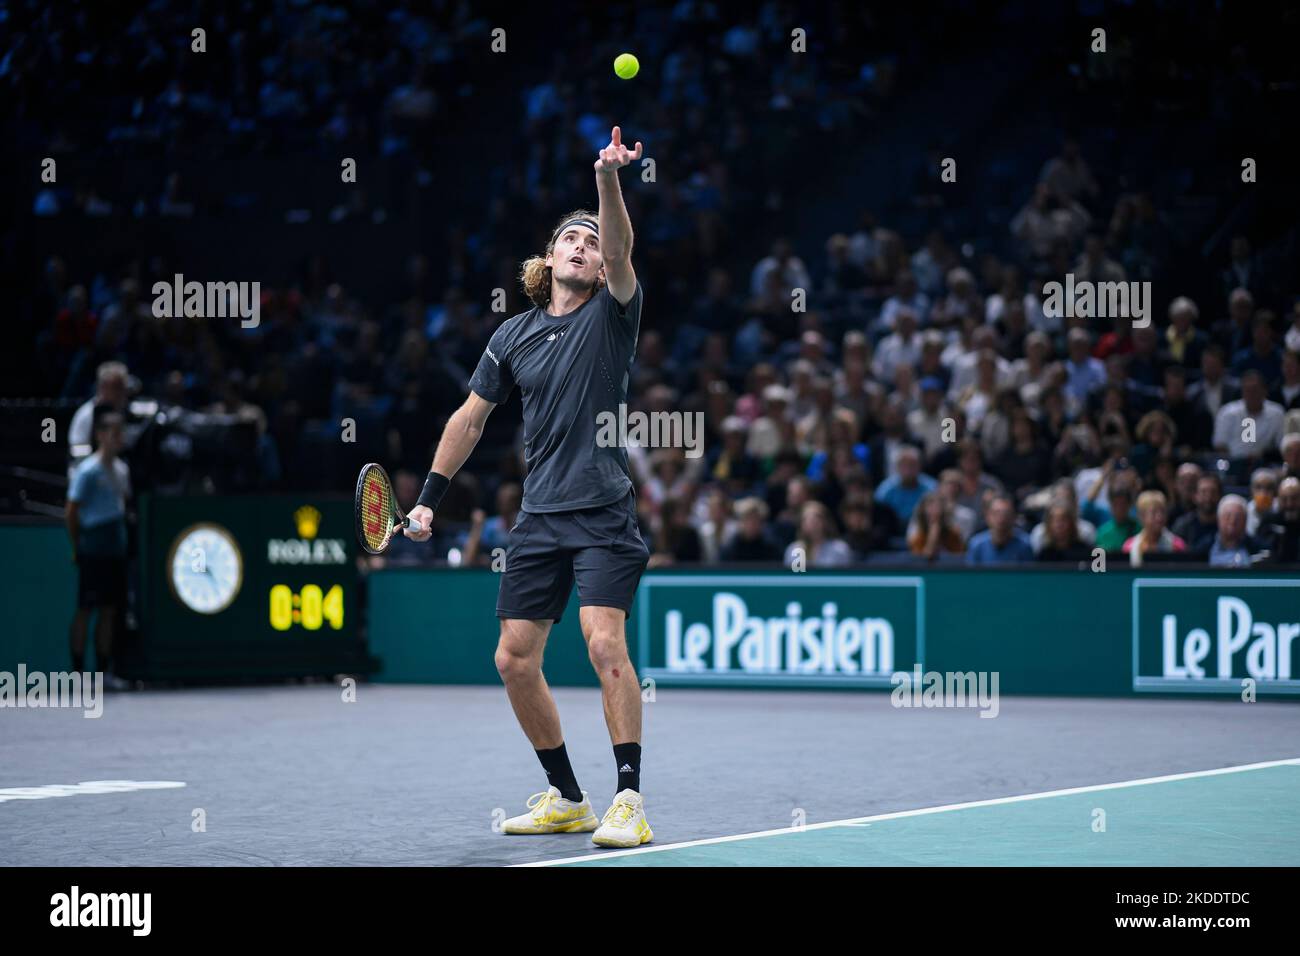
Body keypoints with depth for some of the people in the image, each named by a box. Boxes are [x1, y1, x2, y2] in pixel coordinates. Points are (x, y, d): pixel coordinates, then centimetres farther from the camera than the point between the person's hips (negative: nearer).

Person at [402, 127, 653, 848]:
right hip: (539, 517, 5)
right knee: (514, 659, 2)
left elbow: (620, 253, -19)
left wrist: (609, 179, -36)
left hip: (604, 512, -5)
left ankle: (630, 800, -16)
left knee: (605, 642, -20)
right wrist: (429, 497, 16)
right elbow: (472, 415, 20)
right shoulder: (513, 336, 12)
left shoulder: (612, 314, 1)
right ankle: (565, 797, 17)